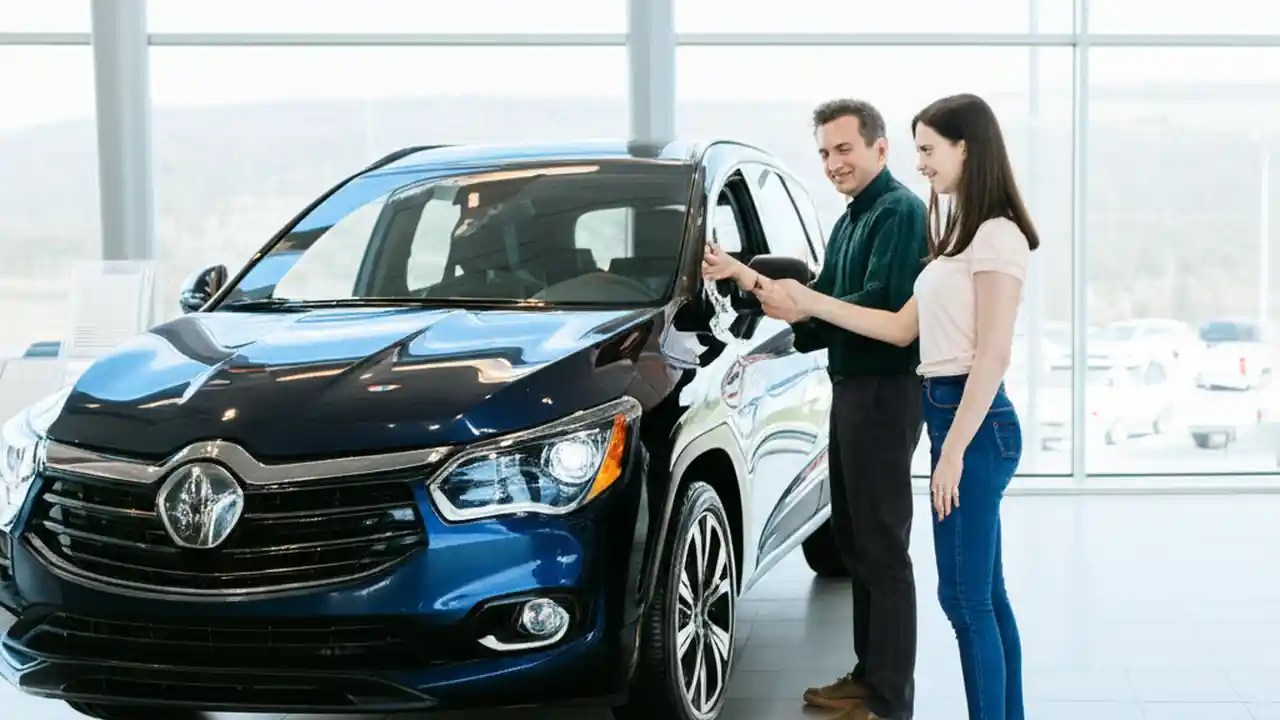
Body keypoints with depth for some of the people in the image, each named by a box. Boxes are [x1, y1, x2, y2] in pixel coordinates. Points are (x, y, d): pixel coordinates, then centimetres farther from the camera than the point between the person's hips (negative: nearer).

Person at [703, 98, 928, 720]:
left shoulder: (899, 211, -12)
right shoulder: (850, 221, 19)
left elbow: (883, 304, -22)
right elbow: (824, 299, 17)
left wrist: (799, 308, -17)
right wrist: (748, 278, 7)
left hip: (884, 390, -10)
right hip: (850, 388, 10)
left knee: (882, 547, -8)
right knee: (853, 540, 16)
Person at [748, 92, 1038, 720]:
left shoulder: (997, 236, -11)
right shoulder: (960, 235, 18)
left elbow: (992, 355, -17)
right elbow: (902, 328, 15)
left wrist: (954, 450, -20)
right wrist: (806, 302, 13)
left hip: (974, 423, -10)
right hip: (951, 415, 10)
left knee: (966, 597, -6)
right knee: (984, 596, 12)